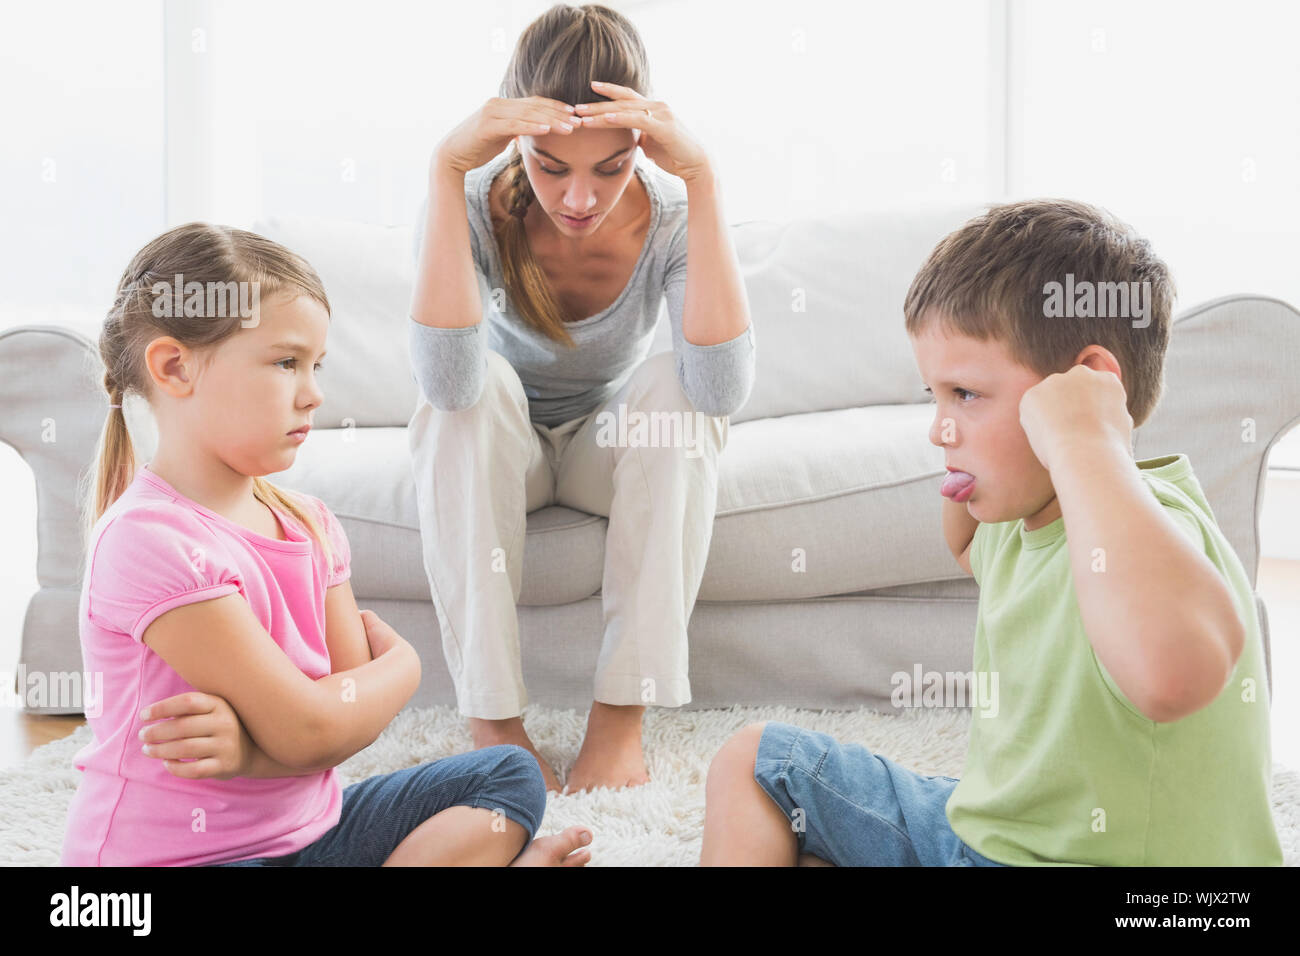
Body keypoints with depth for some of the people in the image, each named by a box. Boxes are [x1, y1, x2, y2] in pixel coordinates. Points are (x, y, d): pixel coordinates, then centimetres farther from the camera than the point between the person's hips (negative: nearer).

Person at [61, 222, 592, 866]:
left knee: (511, 776, 8)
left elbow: (351, 714, -2)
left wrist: (250, 746, -23)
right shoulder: (151, 540, -21)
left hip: (302, 824, 8)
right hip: (180, 854, -8)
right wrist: (402, 660, -2)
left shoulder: (309, 524, 4)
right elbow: (308, 730, -22)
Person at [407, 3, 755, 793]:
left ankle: (623, 712, -25)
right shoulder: (476, 206, -23)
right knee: (477, 387, -33)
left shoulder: (668, 214, -22)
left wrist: (701, 178, -43)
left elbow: (724, 389, -40)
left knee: (679, 388, -31)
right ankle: (491, 714, -28)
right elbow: (448, 381, -43)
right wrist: (446, 168, -45)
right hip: (501, 454, -1)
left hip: (616, 450, 1)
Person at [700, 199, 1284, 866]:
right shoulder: (1025, 512, 2)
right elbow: (971, 551, 30)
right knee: (753, 762, 16)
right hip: (983, 825, 9)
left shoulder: (1153, 529, -28)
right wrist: (964, 491, 7)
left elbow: (1170, 671, -54)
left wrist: (1082, 442, -44)